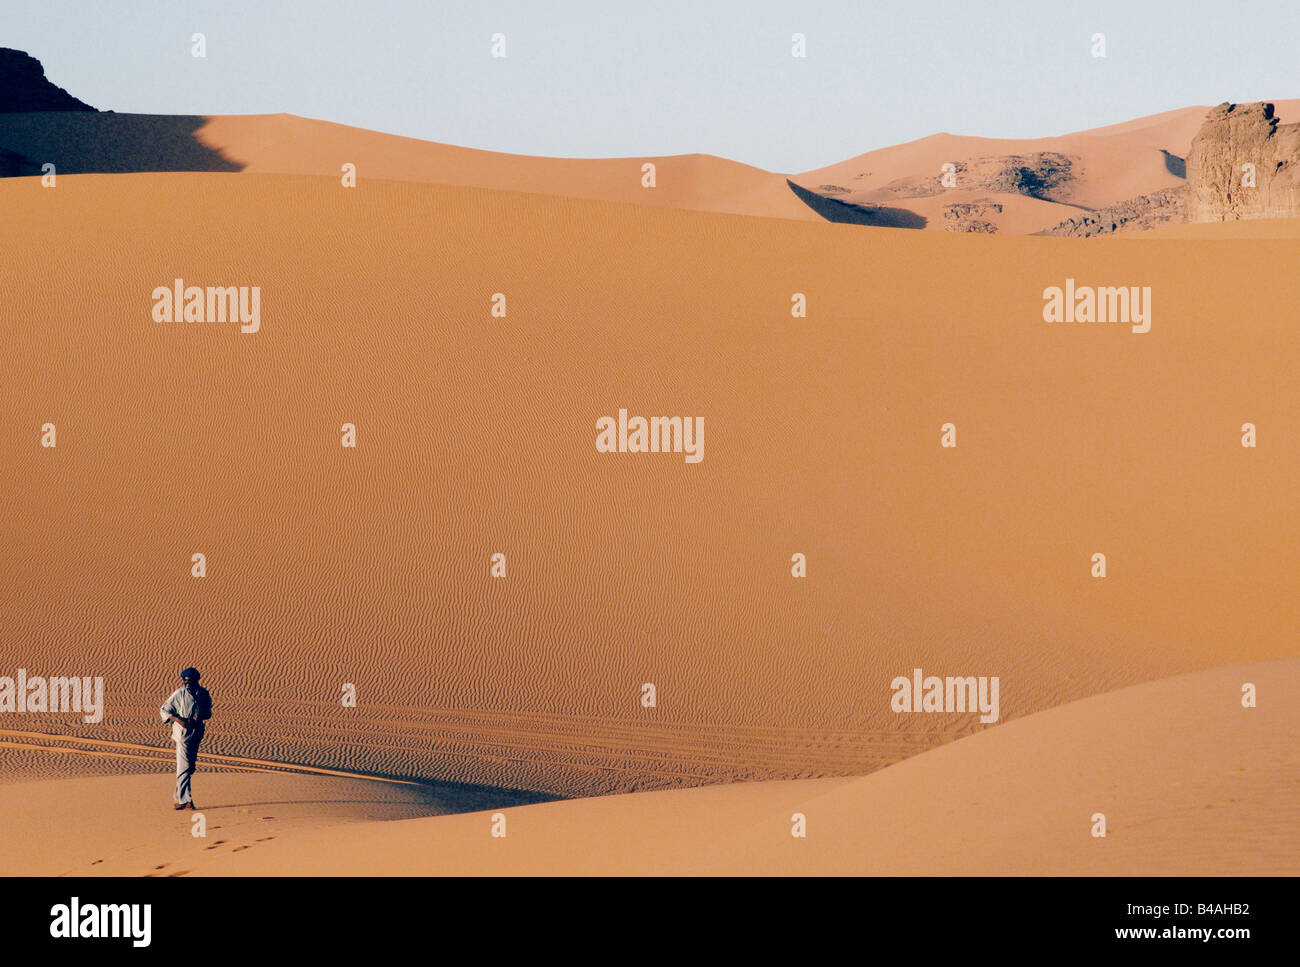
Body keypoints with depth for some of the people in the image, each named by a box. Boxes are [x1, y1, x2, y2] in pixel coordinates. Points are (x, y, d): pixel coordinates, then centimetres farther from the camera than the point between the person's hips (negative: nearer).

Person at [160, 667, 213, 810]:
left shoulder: (203, 694, 6)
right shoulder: (179, 694, -8)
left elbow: (208, 712, 18)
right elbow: (164, 709, -3)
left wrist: (201, 717, -6)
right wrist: (178, 720, -18)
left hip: (197, 732, 5)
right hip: (183, 733, -5)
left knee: (190, 767, 10)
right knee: (184, 766, -11)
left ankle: (178, 797, 22)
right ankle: (184, 799, -13)